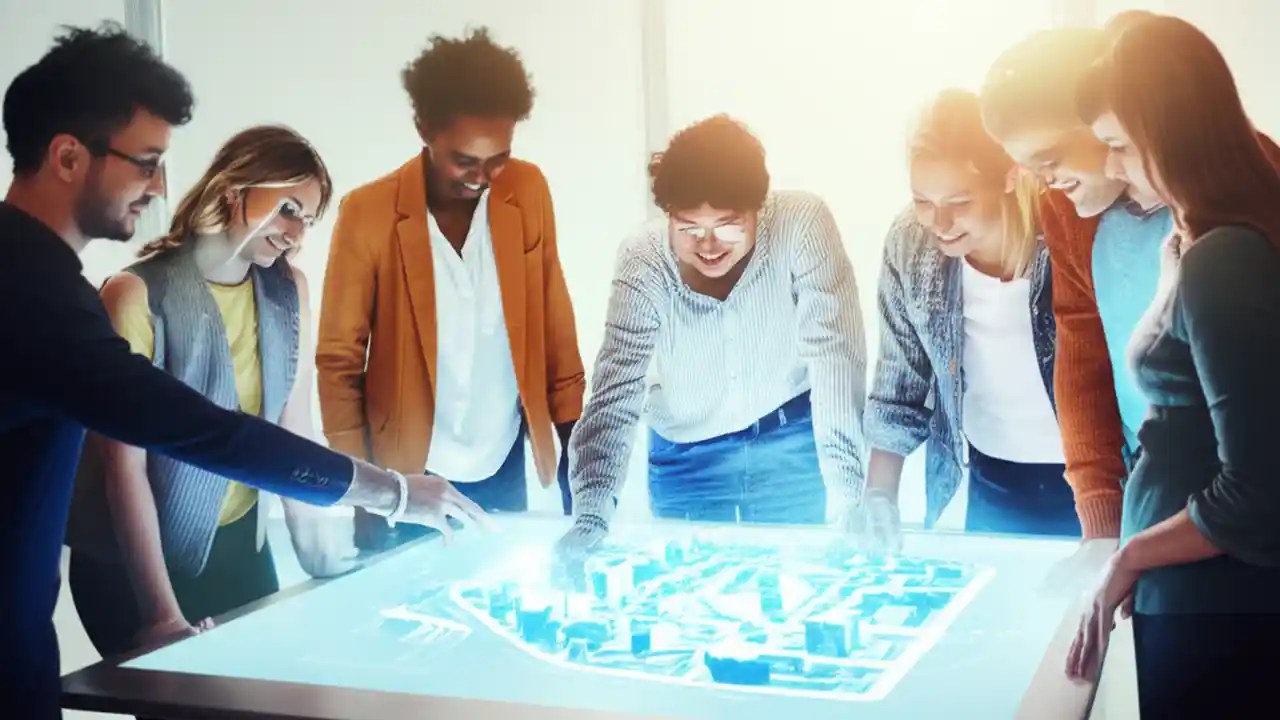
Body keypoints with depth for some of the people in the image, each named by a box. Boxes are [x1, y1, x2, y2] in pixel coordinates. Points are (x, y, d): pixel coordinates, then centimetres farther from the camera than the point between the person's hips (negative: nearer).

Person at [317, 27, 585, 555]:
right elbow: (339, 362, -8)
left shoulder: (528, 191, -6)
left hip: (504, 468, 3)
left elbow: (553, 326, 3)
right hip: (411, 476, -3)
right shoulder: (369, 213, -15)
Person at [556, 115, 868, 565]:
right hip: (686, 457, 1)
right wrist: (591, 516, -34)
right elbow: (614, 394, -22)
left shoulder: (803, 225, -26)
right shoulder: (643, 264, -23)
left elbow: (836, 357, -27)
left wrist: (848, 496, -32)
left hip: (793, 444, 0)